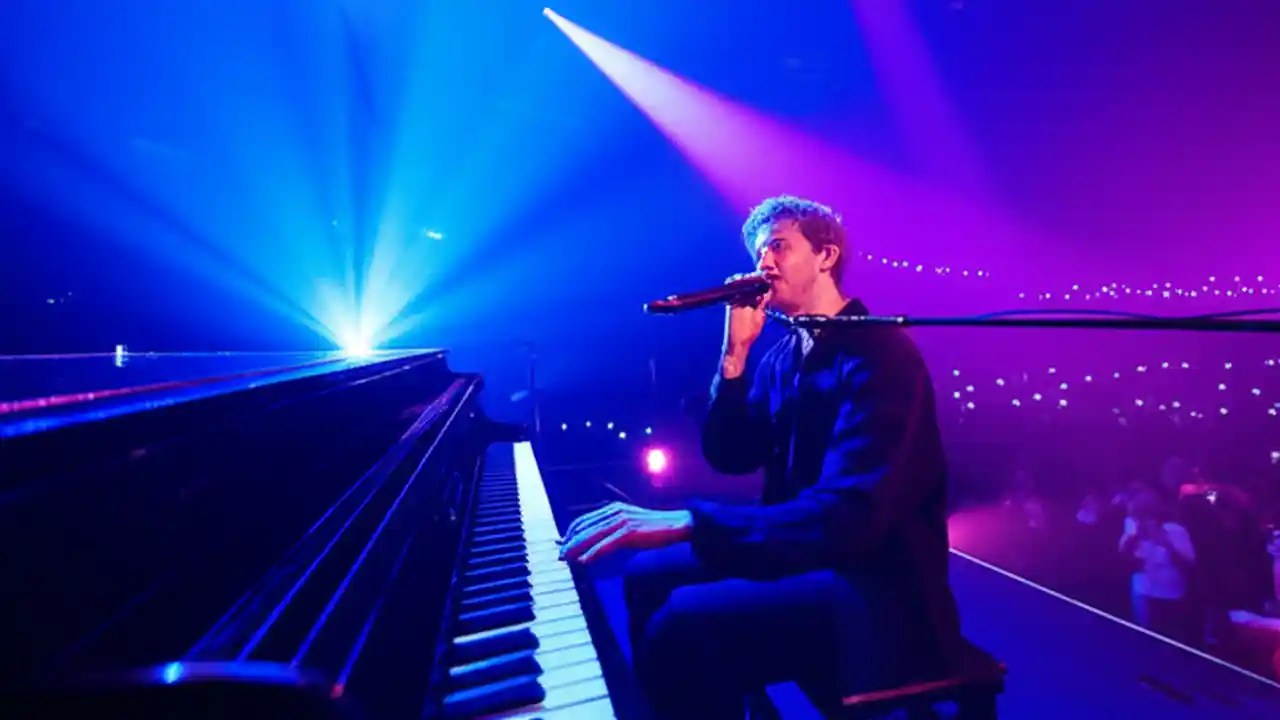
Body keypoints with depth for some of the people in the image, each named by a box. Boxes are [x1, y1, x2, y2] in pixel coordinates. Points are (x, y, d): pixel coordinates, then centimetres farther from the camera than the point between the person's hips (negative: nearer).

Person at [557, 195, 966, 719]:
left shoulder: (880, 354, -19)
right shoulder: (784, 353, 7)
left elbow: (849, 516, -31)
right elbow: (730, 457, 3)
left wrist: (683, 521, -40)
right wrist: (735, 353, -10)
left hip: (879, 590, -8)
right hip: (809, 553, 8)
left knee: (686, 625, -25)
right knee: (649, 575, 4)